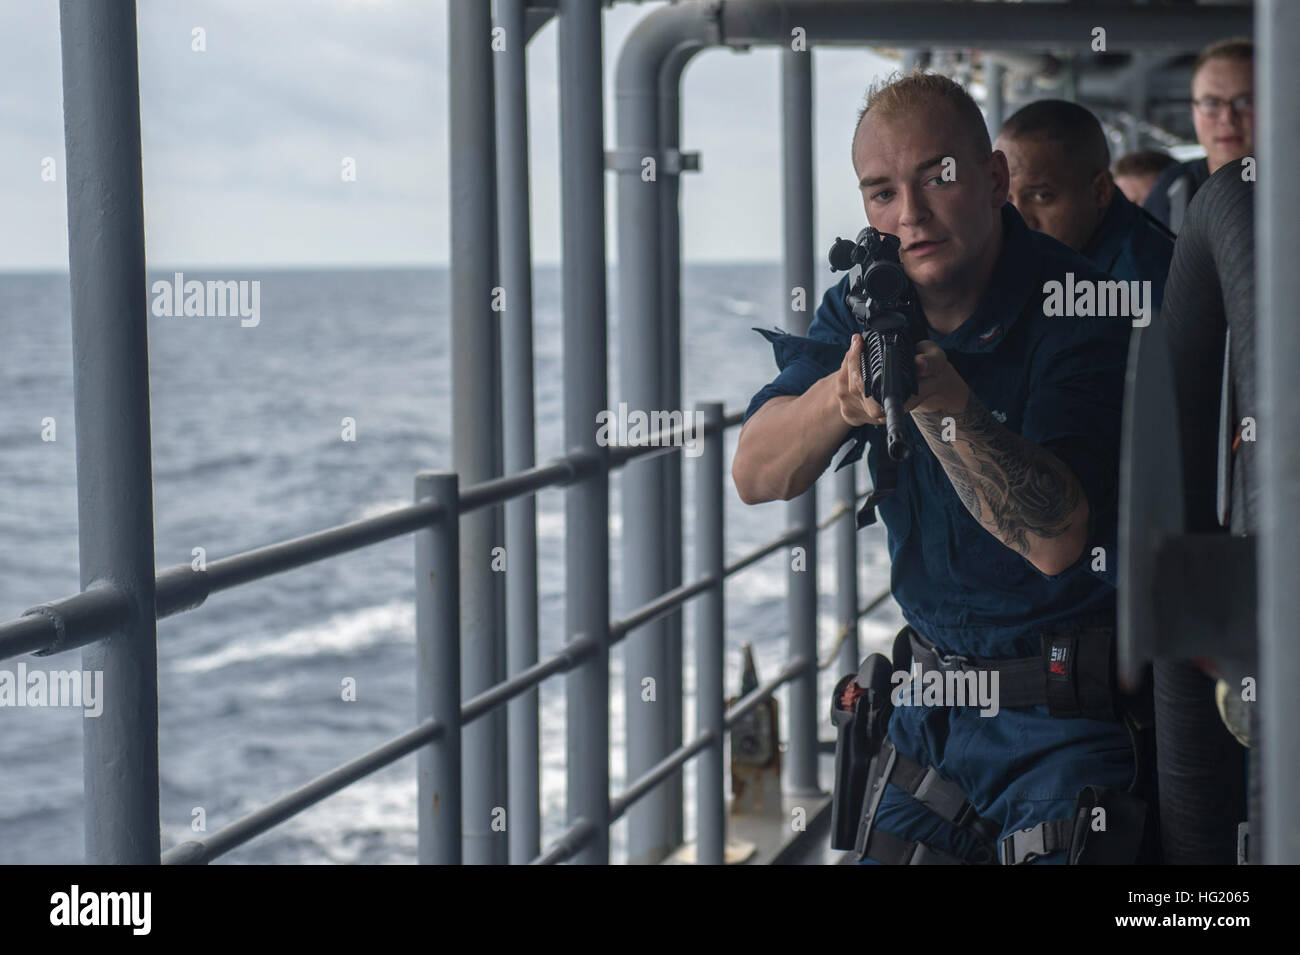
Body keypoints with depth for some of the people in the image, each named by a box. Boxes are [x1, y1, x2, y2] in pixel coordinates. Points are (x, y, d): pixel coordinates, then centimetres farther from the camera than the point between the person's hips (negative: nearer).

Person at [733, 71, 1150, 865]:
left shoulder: (1077, 315, -18)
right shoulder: (864, 306, 1)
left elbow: (1057, 538, -28)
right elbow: (755, 475, -9)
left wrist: (940, 396, -38)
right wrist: (841, 397, -29)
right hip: (934, 700, 6)